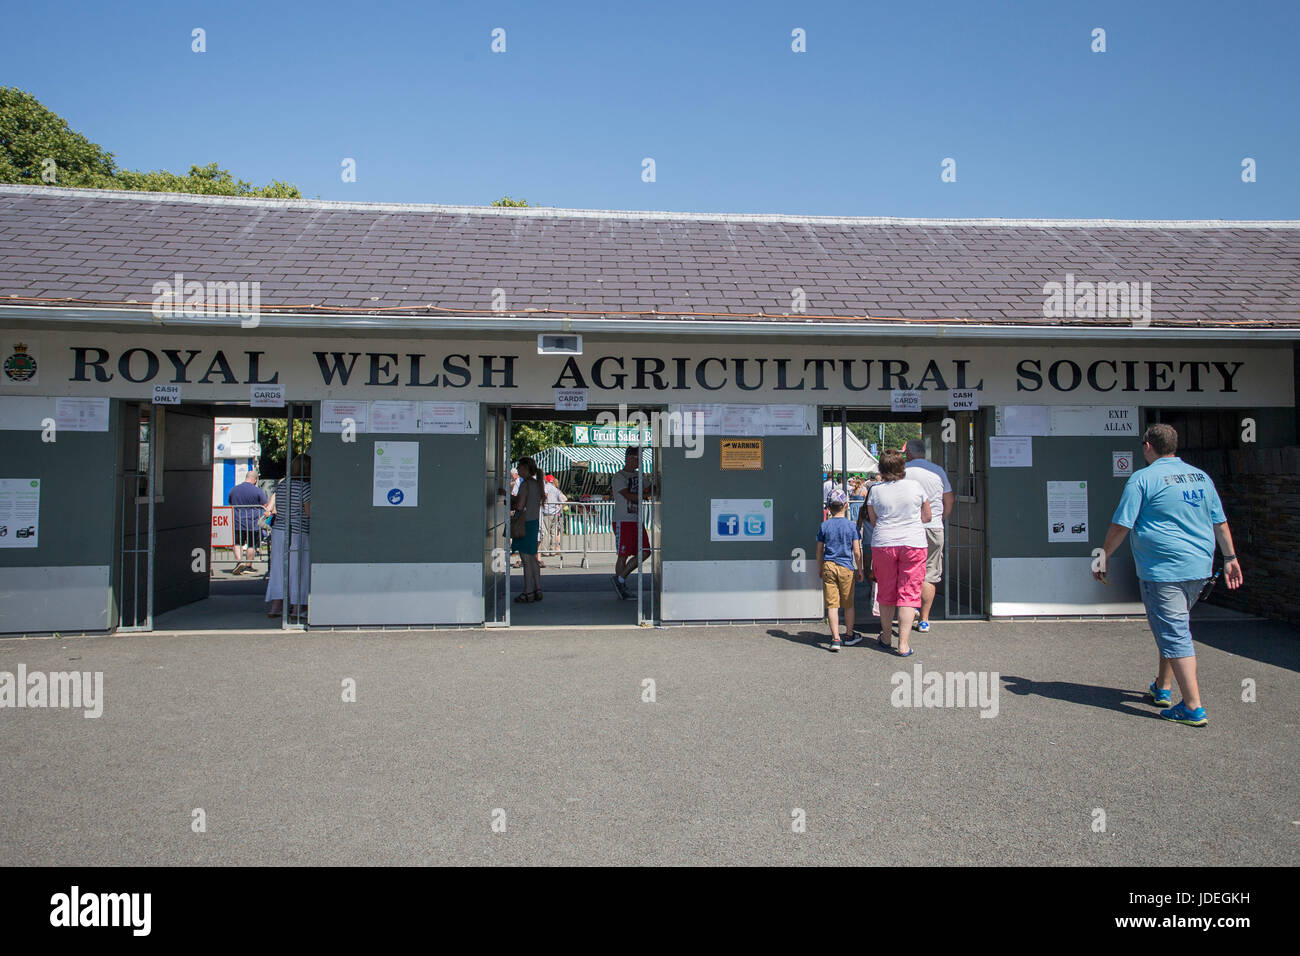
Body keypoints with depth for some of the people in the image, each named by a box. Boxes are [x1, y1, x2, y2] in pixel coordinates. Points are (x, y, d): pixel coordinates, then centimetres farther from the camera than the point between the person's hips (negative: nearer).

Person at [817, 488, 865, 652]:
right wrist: (859, 570, 10)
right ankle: (849, 635, 25)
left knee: (832, 604, 1)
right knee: (848, 604, 13)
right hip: (846, 568, 0)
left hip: (828, 567, 1)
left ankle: (835, 639, -3)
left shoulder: (824, 526, 0)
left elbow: (819, 551, 5)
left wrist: (820, 569, 18)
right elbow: (857, 552, -2)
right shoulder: (852, 526, -3)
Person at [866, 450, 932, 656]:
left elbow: (873, 521, 6)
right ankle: (904, 644, -4)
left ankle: (886, 637, 28)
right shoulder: (915, 487, -3)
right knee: (909, 593, 1)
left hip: (883, 544, 1)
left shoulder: (875, 490, -3)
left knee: (886, 593, 14)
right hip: (913, 544, -1)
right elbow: (927, 517, 8)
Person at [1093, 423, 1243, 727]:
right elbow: (1220, 523, 16)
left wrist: (1104, 558, -1)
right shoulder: (1201, 477, 11)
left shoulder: (1142, 479, -9)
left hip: (1163, 571, -7)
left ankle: (1193, 708, -4)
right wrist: (1230, 558, 24)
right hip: (1199, 569, 7)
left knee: (1175, 636, -4)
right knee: (1173, 628, 21)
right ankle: (1161, 689, 33)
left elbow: (1121, 526, -12)